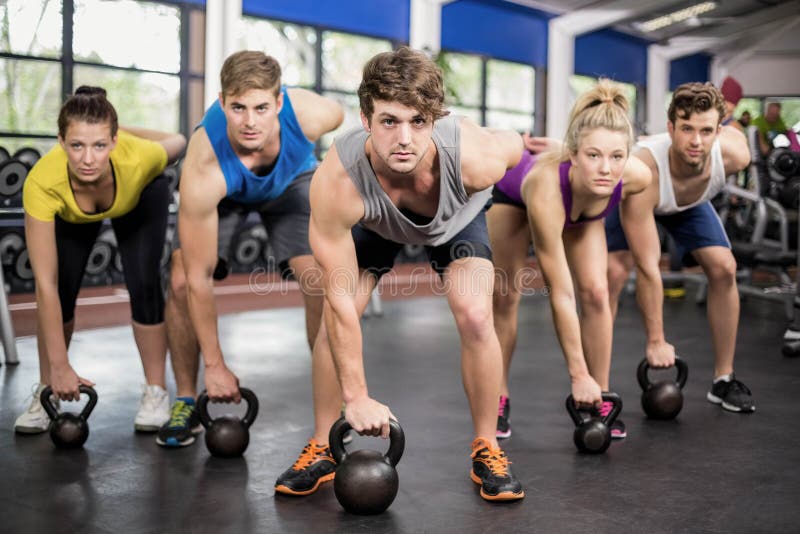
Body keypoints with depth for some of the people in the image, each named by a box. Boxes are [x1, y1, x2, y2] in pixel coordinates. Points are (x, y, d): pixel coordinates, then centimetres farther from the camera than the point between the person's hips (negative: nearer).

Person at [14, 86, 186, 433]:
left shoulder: (138, 158, -44)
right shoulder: (42, 181, -43)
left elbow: (178, 143, -17)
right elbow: (45, 285, -39)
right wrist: (60, 366, -38)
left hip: (140, 196, 0)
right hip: (70, 211, 1)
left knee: (143, 285, -13)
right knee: (60, 290, -12)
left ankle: (156, 391, 2)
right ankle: (46, 391, 8)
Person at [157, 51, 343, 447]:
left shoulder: (310, 115, -39)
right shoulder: (202, 171, -42)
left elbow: (342, 117, -9)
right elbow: (199, 278, -34)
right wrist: (214, 363, -28)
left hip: (291, 179, 1)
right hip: (222, 192, -1)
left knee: (320, 280, -16)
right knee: (181, 281, -18)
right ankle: (186, 402, 2)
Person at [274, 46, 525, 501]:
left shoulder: (474, 157, -43)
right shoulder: (337, 182, -43)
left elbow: (513, 142, -15)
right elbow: (341, 301, -35)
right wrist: (357, 396, -29)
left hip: (458, 215, 0)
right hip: (374, 221, 0)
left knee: (476, 317, -19)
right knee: (334, 319, -14)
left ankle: (487, 450, 1)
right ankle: (322, 450, 7)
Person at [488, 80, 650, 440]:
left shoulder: (636, 176, -38)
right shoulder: (547, 187, -47)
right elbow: (561, 295, -41)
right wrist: (579, 376, -36)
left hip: (582, 207, 3)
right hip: (512, 190, -2)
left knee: (596, 291, -12)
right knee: (505, 295, -2)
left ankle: (600, 399, 2)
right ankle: (499, 399, 15)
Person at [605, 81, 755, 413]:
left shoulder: (734, 154, -37)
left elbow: (733, 131, -7)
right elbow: (647, 267, -41)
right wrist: (656, 341, -35)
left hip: (691, 202, 4)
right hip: (635, 199, -4)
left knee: (724, 268, -9)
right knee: (613, 272, -24)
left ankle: (724, 380, 5)